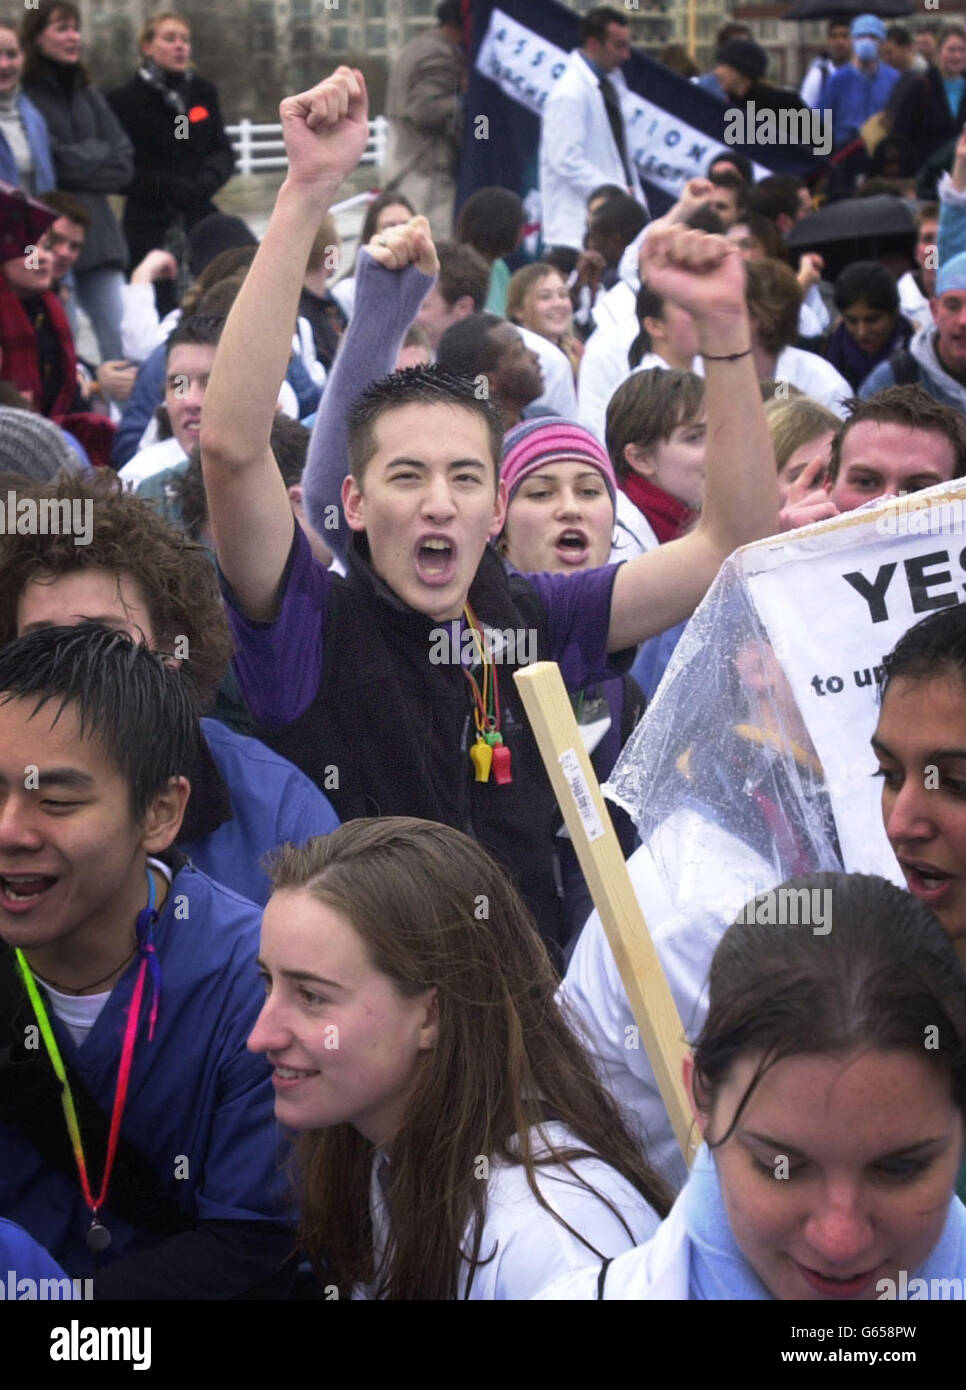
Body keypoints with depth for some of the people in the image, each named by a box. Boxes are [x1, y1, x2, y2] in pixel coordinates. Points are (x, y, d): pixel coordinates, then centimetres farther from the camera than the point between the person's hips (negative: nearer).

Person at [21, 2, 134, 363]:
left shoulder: (87, 94, 16)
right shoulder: (25, 95, -5)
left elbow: (123, 163, 12)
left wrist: (74, 160, -4)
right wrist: (95, 154, 0)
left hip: (95, 230, 6)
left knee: (119, 333, -1)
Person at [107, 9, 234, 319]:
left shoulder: (203, 92, 13)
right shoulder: (126, 100, -2)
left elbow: (223, 151, 11)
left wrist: (209, 180, -11)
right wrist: (170, 187, -16)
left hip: (201, 221, 4)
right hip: (150, 227, -4)